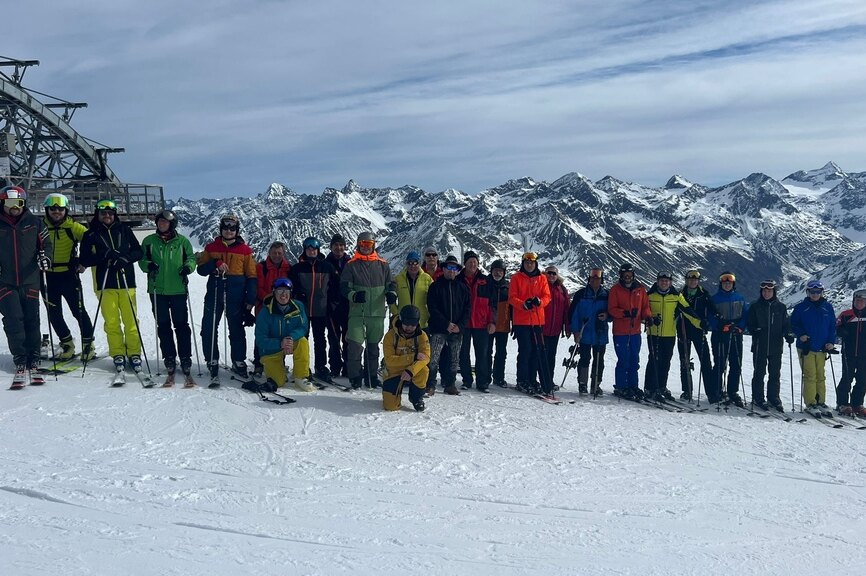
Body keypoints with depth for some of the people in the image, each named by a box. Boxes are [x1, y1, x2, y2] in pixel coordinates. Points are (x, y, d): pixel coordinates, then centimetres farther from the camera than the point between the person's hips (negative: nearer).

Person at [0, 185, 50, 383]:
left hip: (30, 281, 1)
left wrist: (44, 256, -8)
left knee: (32, 321, 3)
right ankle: (21, 362, -3)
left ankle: (33, 361, 12)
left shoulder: (33, 222, 5)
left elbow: (46, 243, 12)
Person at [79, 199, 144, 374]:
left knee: (131, 320, -2)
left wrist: (125, 258, -11)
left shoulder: (124, 230, 11)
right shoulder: (91, 235, 8)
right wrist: (104, 255, -15)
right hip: (105, 284, 0)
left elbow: (139, 252, 9)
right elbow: (85, 260, 1)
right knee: (112, 322, 0)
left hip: (126, 282, 1)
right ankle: (118, 355, 10)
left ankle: (134, 353, 8)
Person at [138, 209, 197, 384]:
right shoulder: (149, 241, 8)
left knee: (181, 325, -1)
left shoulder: (182, 241, 4)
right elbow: (141, 259, 12)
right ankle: (169, 359, 14)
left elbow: (191, 257, 10)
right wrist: (148, 265, -10)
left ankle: (185, 360, 5)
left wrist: (188, 267, -11)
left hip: (178, 290, -2)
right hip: (157, 291, 2)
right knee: (163, 327, 6)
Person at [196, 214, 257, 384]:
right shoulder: (211, 248, 8)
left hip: (236, 296, -1)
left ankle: (239, 363, 18)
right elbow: (201, 269, 5)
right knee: (209, 329, -3)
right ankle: (212, 362, 8)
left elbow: (252, 277, 4)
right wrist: (215, 264, -16)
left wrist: (250, 302, -2)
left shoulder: (245, 250, 4)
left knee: (237, 330, 6)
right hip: (214, 293, 1)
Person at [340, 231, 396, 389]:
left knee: (373, 345, 12)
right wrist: (354, 295, -21)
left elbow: (390, 283, 14)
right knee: (355, 344, -8)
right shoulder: (351, 265, 2)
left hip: (377, 312, 2)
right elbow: (344, 286, -2)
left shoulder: (383, 265, 8)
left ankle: (371, 375, 23)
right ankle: (355, 376, 3)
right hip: (357, 312, -2)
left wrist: (391, 293, -8)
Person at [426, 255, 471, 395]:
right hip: (439, 329, -3)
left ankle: (450, 384, 18)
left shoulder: (462, 287, 9)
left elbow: (467, 309, 6)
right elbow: (432, 308, -5)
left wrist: (460, 326, -7)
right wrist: (446, 324, -13)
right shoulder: (436, 286, 1)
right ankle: (430, 385, -2)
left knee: (454, 359, 8)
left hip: (457, 329, 3)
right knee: (434, 358, -10)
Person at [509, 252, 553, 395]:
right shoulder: (516, 278, 4)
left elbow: (547, 296, 6)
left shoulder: (541, 279, 12)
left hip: (537, 320, 3)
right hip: (521, 321, -3)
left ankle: (531, 380, 15)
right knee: (525, 351, -4)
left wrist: (539, 301, -17)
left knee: (537, 351, 4)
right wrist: (524, 304, -20)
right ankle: (522, 381, 7)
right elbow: (512, 298, -3)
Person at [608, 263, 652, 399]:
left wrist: (647, 316, -8)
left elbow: (645, 306, 12)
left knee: (634, 361, 11)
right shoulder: (615, 290, -2)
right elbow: (611, 309, -7)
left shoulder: (640, 289, 9)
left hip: (635, 331, 4)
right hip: (620, 332, -4)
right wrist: (625, 313, -23)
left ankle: (633, 386, 21)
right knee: (623, 361, -3)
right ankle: (620, 387, 6)